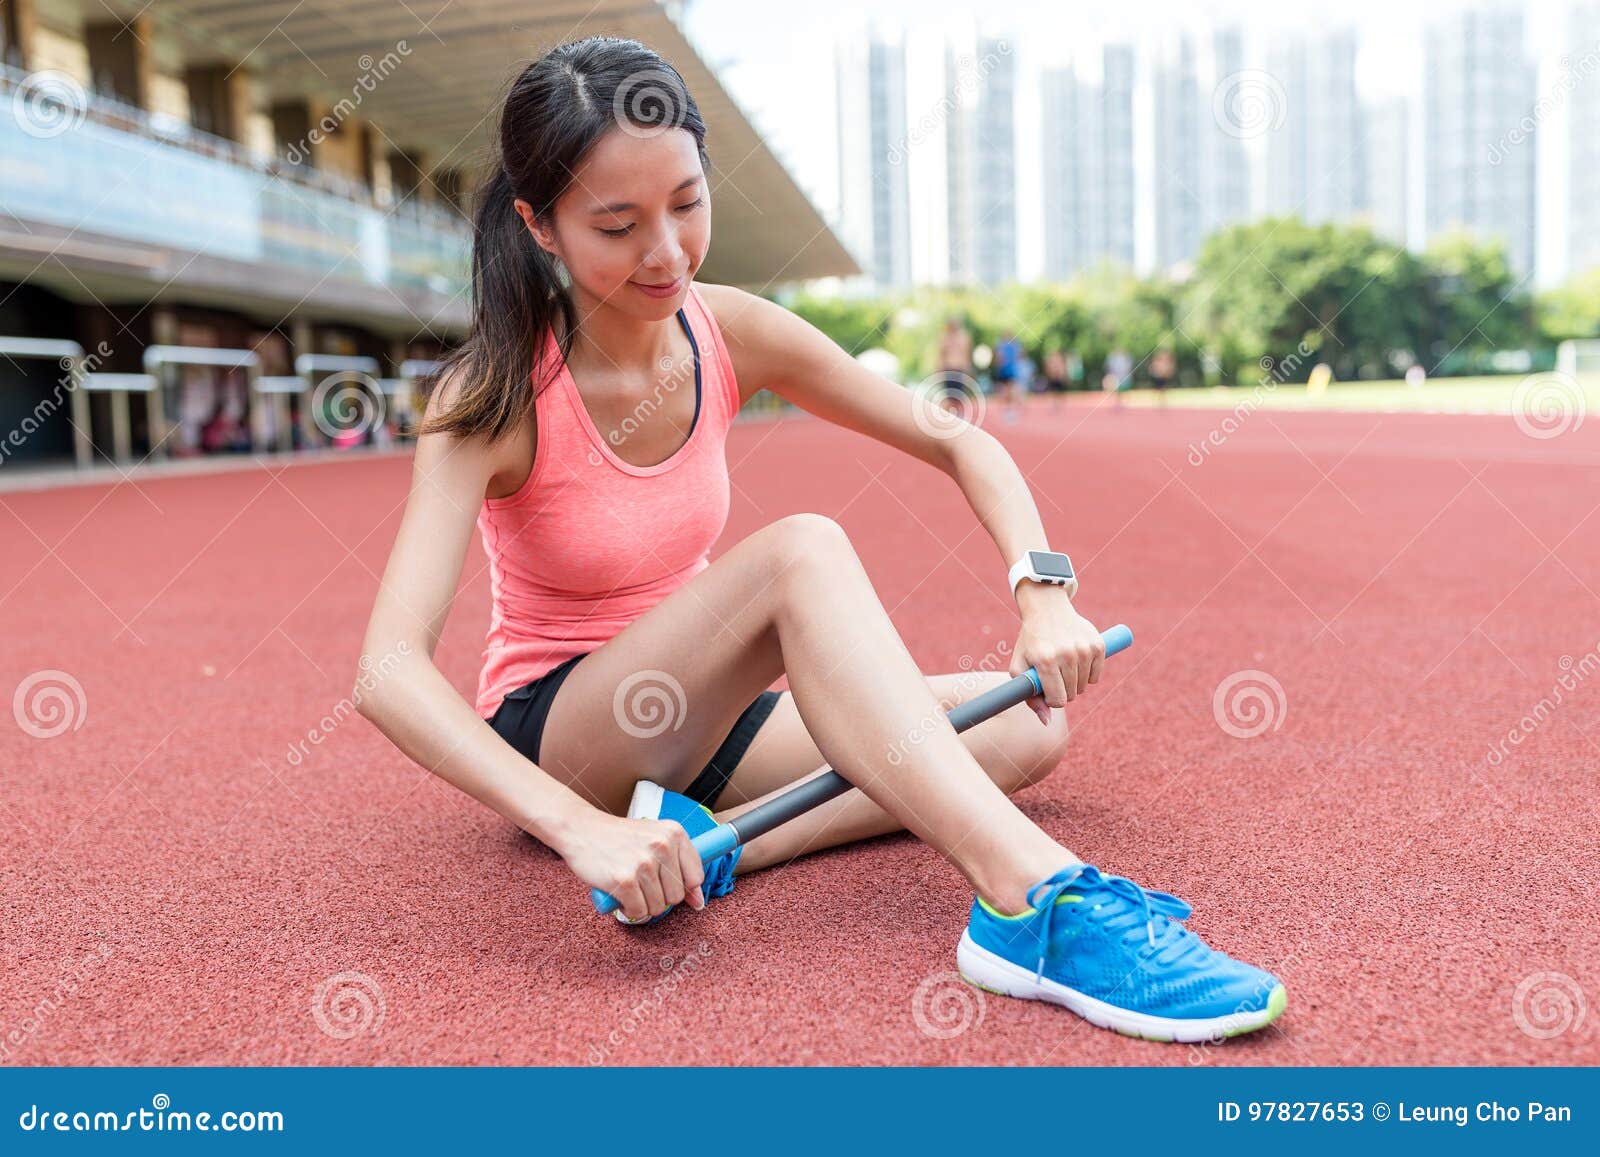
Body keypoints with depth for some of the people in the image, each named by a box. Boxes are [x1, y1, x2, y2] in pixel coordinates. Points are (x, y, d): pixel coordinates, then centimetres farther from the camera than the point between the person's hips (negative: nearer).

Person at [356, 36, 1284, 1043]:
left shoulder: (731, 336, -7)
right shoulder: (494, 395, -20)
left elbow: (965, 446, 0)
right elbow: (391, 670, -31)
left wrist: (1043, 587, -19)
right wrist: (578, 828, -44)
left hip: (692, 721, 6)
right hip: (550, 735, -6)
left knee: (1030, 723, -8)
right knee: (802, 551, -33)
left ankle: (711, 845, -28)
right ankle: (1034, 899, -43)